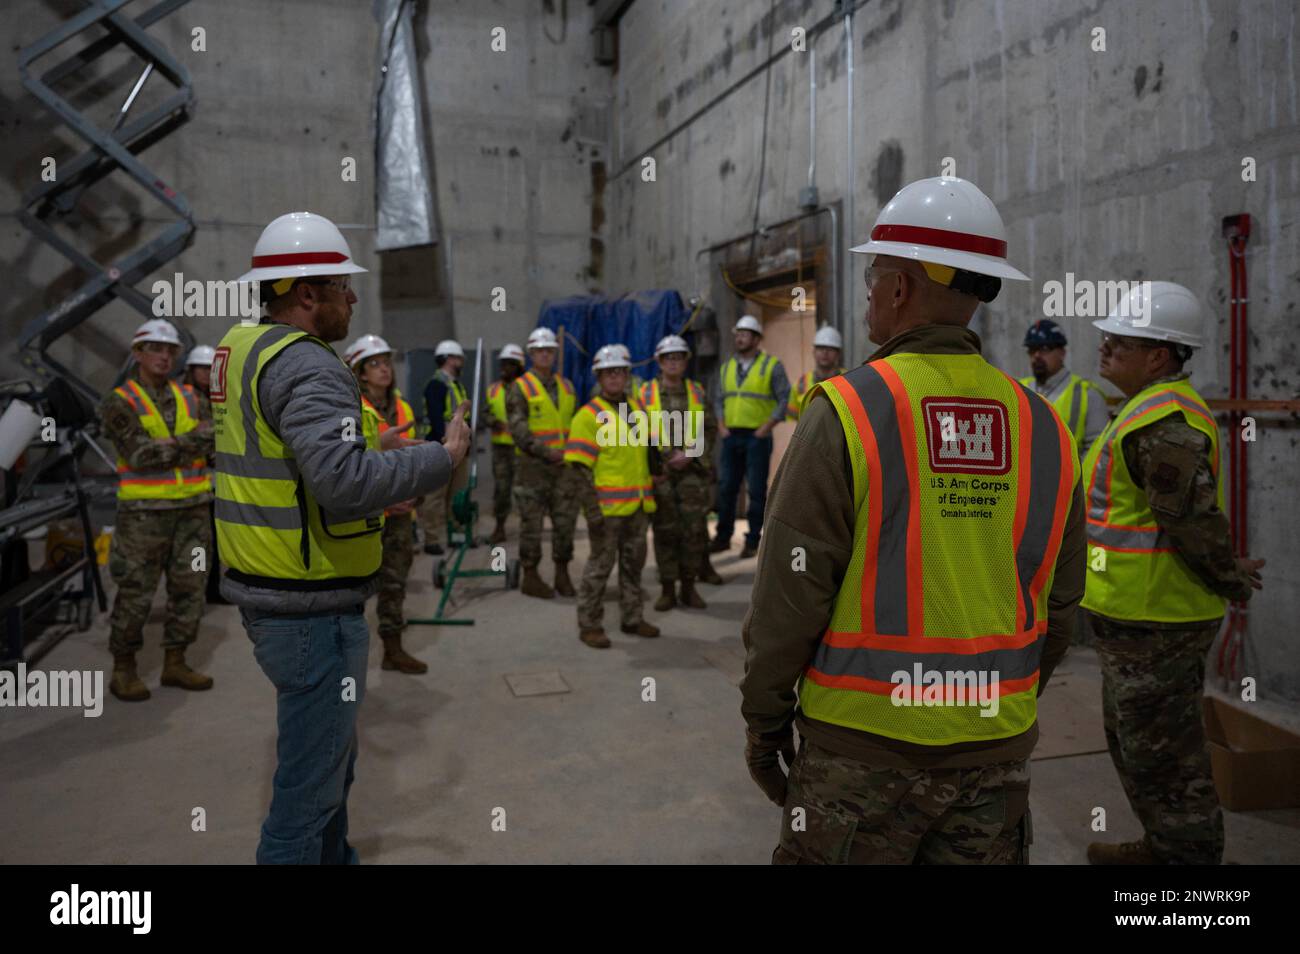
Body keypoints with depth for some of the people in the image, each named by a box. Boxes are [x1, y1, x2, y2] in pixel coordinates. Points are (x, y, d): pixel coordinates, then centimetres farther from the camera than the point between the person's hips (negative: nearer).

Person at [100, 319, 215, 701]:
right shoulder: (120, 402, -3)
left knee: (189, 589, 9)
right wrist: (189, 442, -14)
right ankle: (123, 670, 15)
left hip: (192, 510, 5)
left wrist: (166, 447, -19)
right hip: (145, 512, -5)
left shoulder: (191, 398, 10)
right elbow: (139, 454, -16)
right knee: (135, 594, 1)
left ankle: (175, 664, 21)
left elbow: (212, 439, -4)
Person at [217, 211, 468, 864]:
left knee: (331, 758, 26)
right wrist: (441, 457, -20)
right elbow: (345, 485, -32)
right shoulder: (307, 366, -20)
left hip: (265, 594, 10)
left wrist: (370, 447, 12)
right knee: (310, 782, 5)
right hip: (312, 611, -10)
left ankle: (333, 858, 43)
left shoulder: (242, 350, 10)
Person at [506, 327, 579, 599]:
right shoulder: (520, 388, -4)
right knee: (531, 524, 2)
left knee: (566, 521, 7)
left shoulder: (566, 386, 14)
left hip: (564, 465, 5)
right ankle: (530, 577, 12)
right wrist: (546, 452, -18)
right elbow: (518, 429, -12)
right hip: (533, 466, -5)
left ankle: (562, 574, 19)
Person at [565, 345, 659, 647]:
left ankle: (632, 618, 28)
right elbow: (580, 467, -13)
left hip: (636, 505, 7)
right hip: (607, 506, -7)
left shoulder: (637, 410, 12)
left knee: (633, 563, 15)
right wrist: (592, 506, -19)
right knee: (600, 565, 0)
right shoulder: (589, 415, -8)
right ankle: (589, 625, 11)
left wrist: (650, 494, 16)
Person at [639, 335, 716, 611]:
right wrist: (649, 469, -6)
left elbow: (710, 430, 5)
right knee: (665, 532, 3)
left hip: (692, 472, 1)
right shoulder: (645, 393, 3)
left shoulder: (697, 392, 9)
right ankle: (667, 590, 14)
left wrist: (690, 454, -10)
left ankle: (689, 587, 15)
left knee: (695, 530, 1)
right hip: (659, 475, -1)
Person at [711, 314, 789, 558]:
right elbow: (719, 399, 18)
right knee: (726, 488, 7)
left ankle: (753, 540, 8)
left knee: (756, 490, 0)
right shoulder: (727, 366, 14)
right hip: (731, 435, 5)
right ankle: (723, 536, 18)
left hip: (757, 437, -5)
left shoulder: (772, 366, -2)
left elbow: (784, 399, -6)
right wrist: (721, 424, 4)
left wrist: (767, 426, -13)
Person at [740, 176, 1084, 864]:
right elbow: (1057, 605, 7)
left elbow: (792, 590, -13)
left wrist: (762, 719, -2)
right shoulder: (1041, 428, 1)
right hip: (994, 751, 5)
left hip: (862, 739, -4)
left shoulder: (846, 413, -14)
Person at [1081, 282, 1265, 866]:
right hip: (1139, 615, 11)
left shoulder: (1162, 421, -21)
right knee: (1132, 739, 23)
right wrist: (1228, 573, 13)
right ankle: (1163, 848, 39)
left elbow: (1193, 520, -24)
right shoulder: (1158, 410, 14)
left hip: (1154, 621, -11)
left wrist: (1233, 584, -10)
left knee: (1160, 753, 2)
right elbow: (1188, 518, 18)